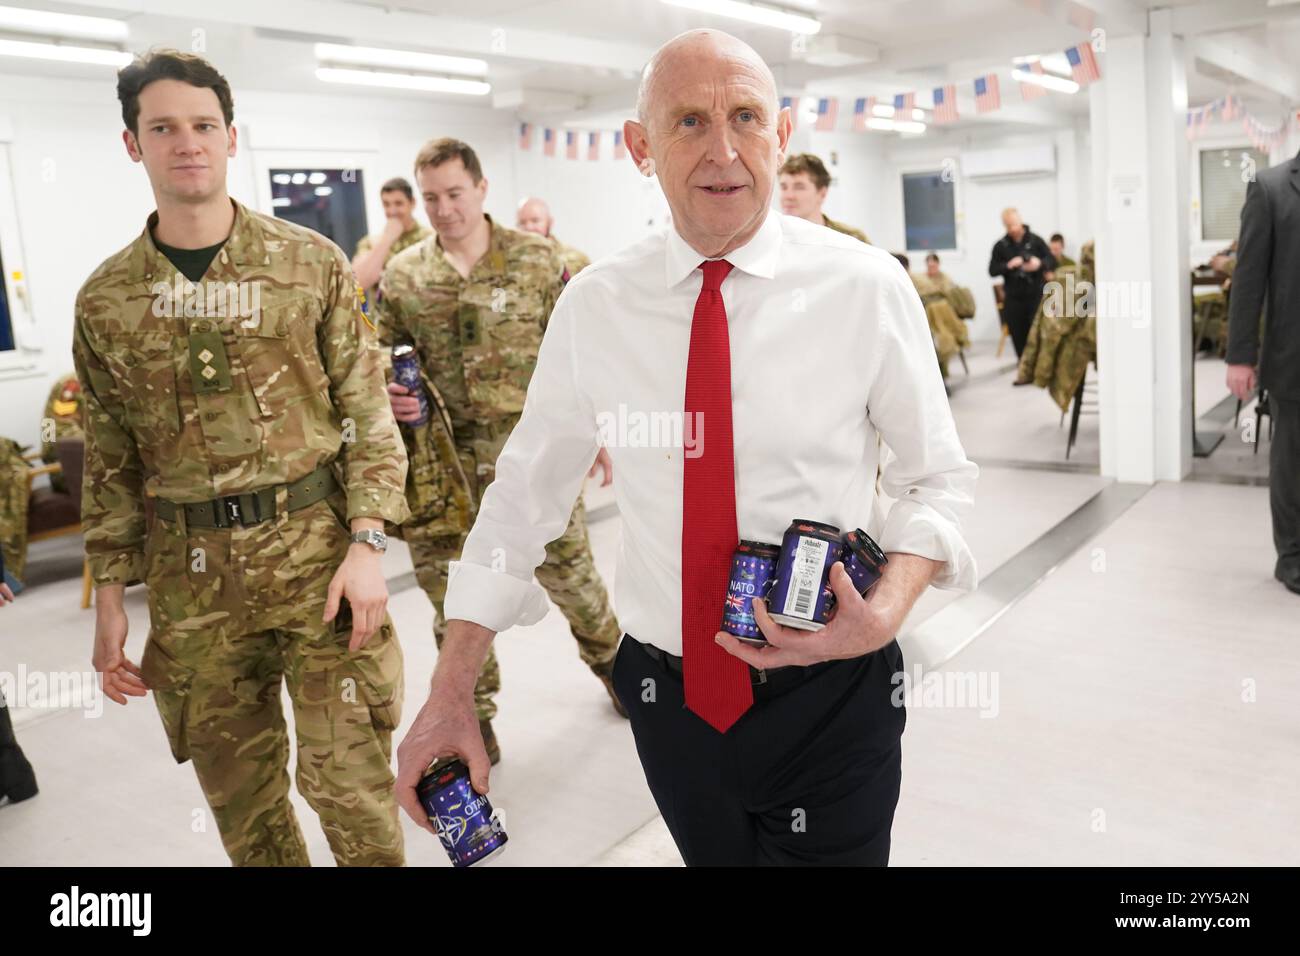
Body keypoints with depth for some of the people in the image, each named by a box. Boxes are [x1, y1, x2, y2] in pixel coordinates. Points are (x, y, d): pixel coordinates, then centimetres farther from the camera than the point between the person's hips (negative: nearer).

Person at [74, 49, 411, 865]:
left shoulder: (312, 263, -1)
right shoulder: (106, 299, 5)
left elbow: (369, 413, 0)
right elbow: (111, 461, 11)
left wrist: (367, 542, -9)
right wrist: (111, 593, 8)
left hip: (318, 547, -2)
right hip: (189, 575, 3)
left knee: (348, 775, 2)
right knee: (238, 788, 14)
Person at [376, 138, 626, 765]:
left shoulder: (536, 259, -1)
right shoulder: (402, 277, 3)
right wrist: (387, 394, -13)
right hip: (445, 465, 2)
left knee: (570, 574, 10)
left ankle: (609, 659, 40)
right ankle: (474, 714, 30)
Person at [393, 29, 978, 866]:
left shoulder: (866, 286, -11)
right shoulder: (593, 306, -5)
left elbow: (938, 478, -3)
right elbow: (525, 493, 1)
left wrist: (886, 614, -22)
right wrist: (451, 694, -2)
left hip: (830, 698, -2)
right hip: (670, 698, 3)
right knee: (711, 853, 22)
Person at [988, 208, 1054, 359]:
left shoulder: (1035, 240, 3)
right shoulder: (1000, 245, 5)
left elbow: (1053, 262, 2)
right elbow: (992, 270, 1)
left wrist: (1040, 263, -19)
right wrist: (1008, 266, -17)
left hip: (1036, 296, -1)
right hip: (1014, 299, 1)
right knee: (1019, 337, 4)